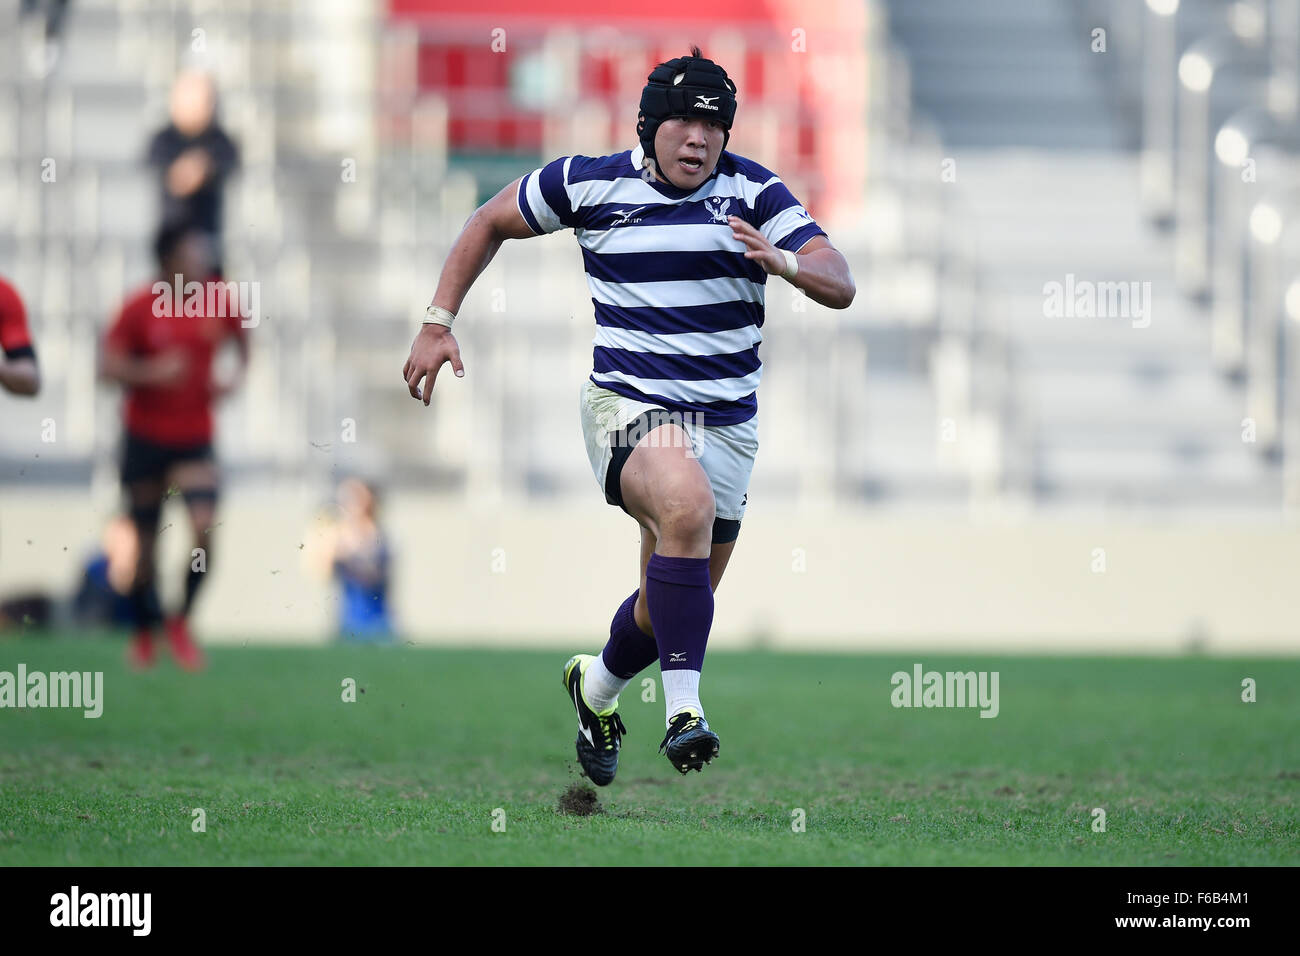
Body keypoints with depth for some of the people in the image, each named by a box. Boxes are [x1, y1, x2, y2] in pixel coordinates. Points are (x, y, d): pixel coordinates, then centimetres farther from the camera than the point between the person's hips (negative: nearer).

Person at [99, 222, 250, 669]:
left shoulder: (219, 301, -3)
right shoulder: (140, 308, -11)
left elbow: (243, 340, 17)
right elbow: (108, 365, -9)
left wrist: (237, 375, -1)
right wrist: (151, 372, -25)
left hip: (195, 440, 1)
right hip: (144, 438, -1)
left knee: (204, 530, -17)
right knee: (145, 540, 7)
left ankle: (181, 620, 4)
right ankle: (144, 631, 27)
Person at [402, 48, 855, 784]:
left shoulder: (755, 192, -2)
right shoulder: (591, 184, -2)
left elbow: (841, 286, -11)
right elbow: (492, 223, 14)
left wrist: (787, 263, -33)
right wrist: (439, 323, 7)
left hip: (727, 421, 3)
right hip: (628, 410, -3)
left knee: (672, 604, 11)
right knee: (687, 504, -35)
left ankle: (597, 687, 45)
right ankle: (684, 710, -36)